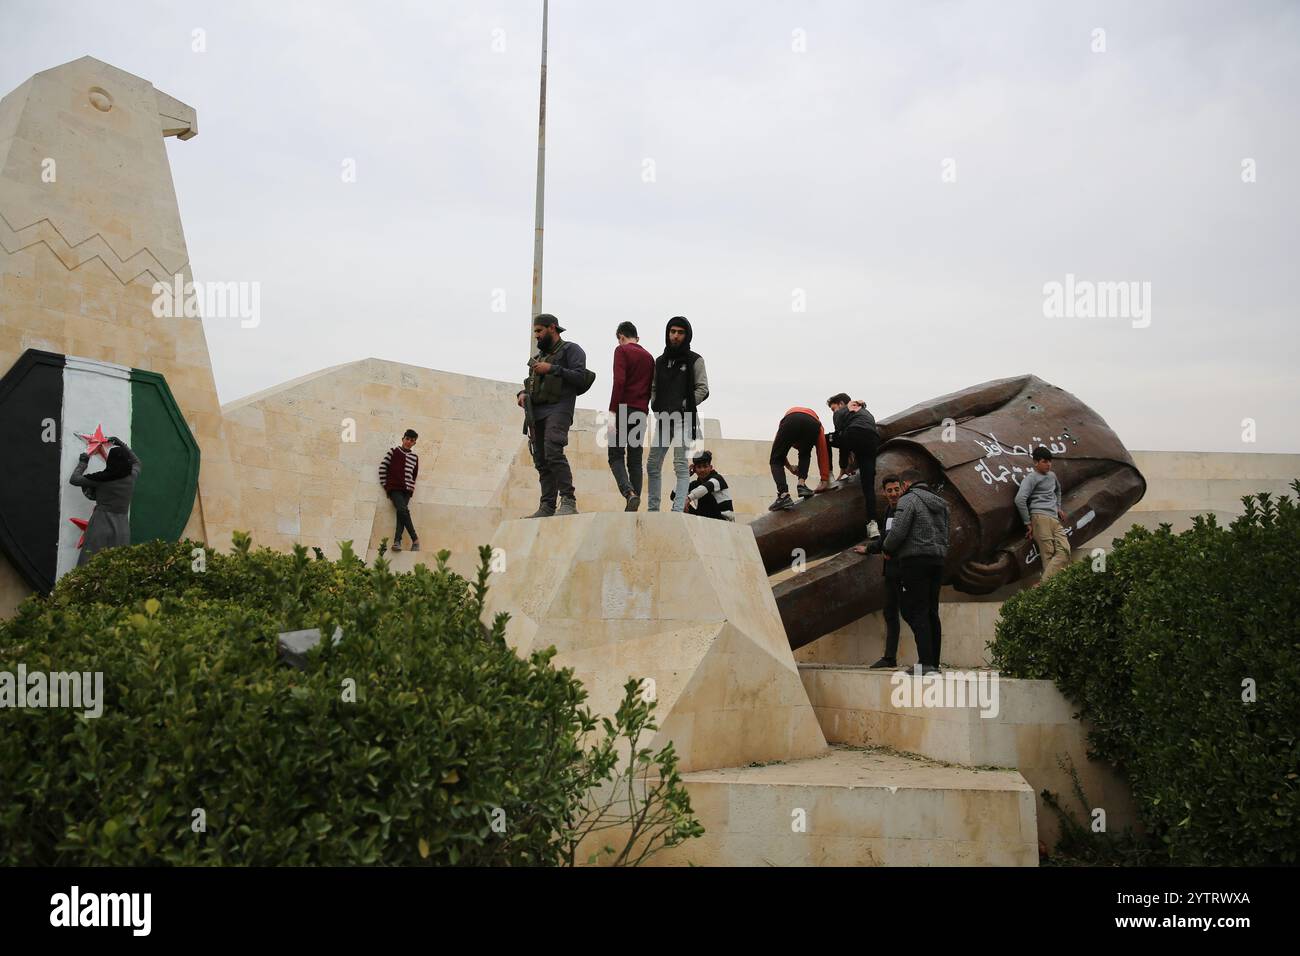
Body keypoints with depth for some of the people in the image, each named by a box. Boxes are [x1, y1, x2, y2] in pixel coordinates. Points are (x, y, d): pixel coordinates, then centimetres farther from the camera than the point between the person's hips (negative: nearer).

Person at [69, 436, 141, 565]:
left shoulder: (102, 478, -7)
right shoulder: (131, 477, 3)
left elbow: (74, 479, 5)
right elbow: (137, 462, 28)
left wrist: (83, 462, 19)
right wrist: (122, 445, 31)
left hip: (101, 524, -3)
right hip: (122, 527, 3)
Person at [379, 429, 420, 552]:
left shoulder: (414, 457, 12)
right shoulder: (393, 451, 5)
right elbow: (383, 466, 5)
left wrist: (410, 487, 8)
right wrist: (384, 484, 3)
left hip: (407, 490, 3)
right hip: (393, 488, -2)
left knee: (401, 513, -14)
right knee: (403, 510, -21)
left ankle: (397, 541, -20)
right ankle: (415, 539, -18)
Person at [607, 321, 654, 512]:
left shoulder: (622, 351, -1)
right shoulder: (649, 357, 18)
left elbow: (619, 382, -13)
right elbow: (652, 388, 16)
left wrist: (612, 412, -15)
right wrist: (645, 411, 17)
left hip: (624, 410, -5)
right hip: (641, 413, 5)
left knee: (616, 456, 0)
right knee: (635, 459, 7)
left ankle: (629, 492, -24)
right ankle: (633, 507, 0)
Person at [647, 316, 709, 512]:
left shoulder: (694, 360, 3)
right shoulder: (660, 361, 18)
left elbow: (703, 389, -3)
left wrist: (683, 406, -12)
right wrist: (655, 405, 3)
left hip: (683, 419, -6)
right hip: (662, 419, 6)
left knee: (681, 466, -10)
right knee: (653, 466, 7)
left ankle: (678, 509, -14)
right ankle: (653, 509, 14)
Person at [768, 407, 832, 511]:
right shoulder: (817, 421, 43)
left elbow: (777, 453, 43)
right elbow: (823, 455, 37)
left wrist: (790, 469, 54)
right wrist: (825, 481, 37)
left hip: (791, 420, -1)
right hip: (812, 424, 1)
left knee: (776, 461, 12)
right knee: (804, 455, 31)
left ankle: (783, 495, -8)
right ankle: (802, 484, 9)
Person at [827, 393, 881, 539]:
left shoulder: (840, 413, 21)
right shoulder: (866, 412, 40)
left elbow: (840, 438, 14)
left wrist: (843, 467, 19)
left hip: (855, 434, -5)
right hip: (873, 442, 5)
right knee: (868, 484, 3)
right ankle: (872, 523, -10)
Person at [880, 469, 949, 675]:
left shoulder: (909, 499, -5)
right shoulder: (940, 503, 20)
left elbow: (898, 531, -14)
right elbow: (944, 535, 18)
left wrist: (887, 550, 2)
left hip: (915, 560, -8)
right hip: (938, 561, 8)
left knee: (917, 612, -7)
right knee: (932, 613, 11)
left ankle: (926, 662, -14)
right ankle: (934, 663, 12)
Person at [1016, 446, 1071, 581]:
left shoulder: (1052, 476, 24)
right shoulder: (1031, 479, 0)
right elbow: (1020, 499, -14)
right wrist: (1028, 523, -12)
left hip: (1055, 520, 7)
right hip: (1041, 518, -7)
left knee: (1064, 551, -14)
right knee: (1048, 555, -15)